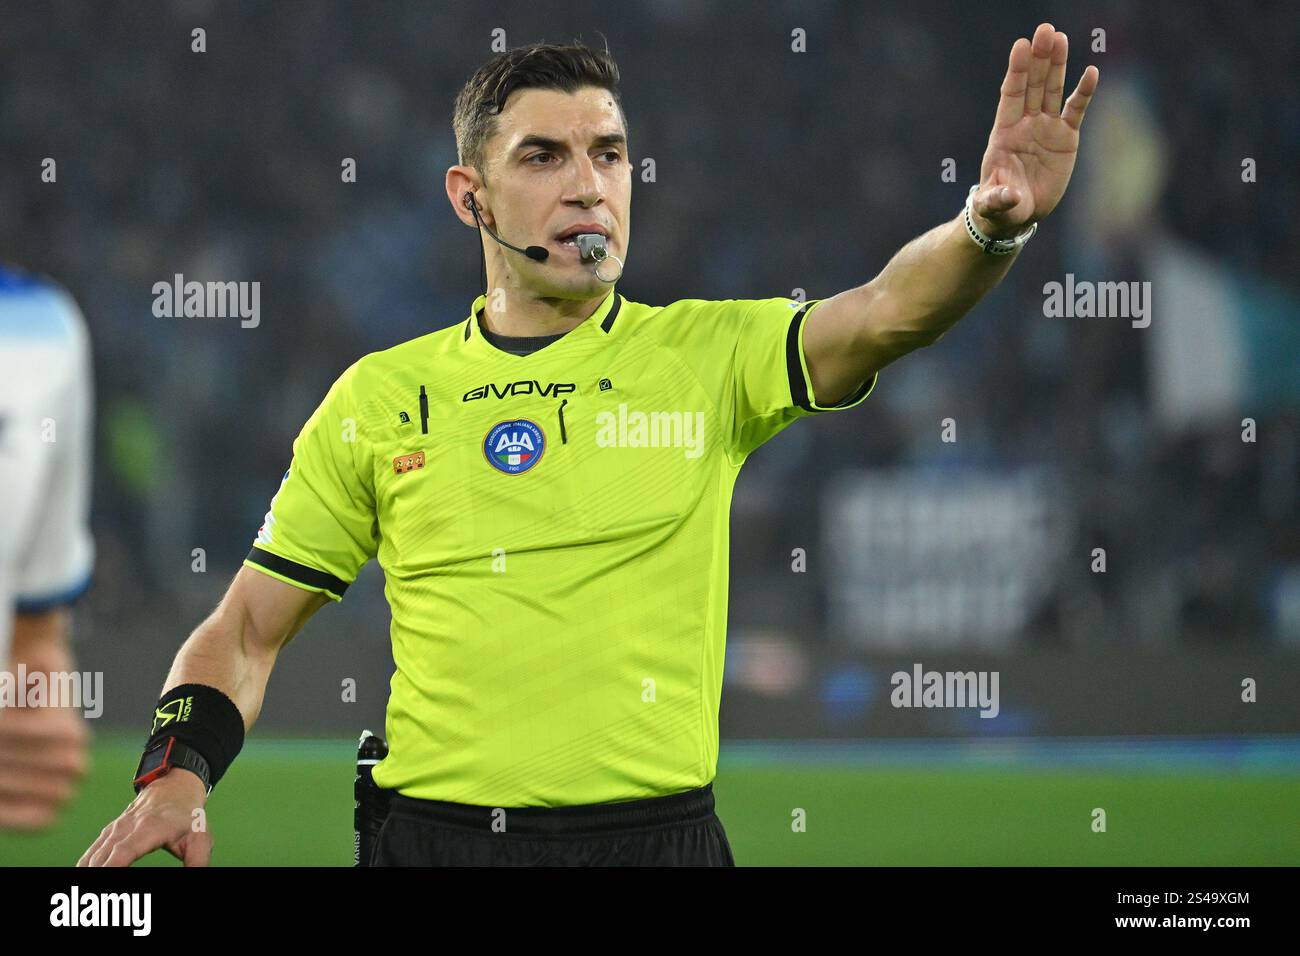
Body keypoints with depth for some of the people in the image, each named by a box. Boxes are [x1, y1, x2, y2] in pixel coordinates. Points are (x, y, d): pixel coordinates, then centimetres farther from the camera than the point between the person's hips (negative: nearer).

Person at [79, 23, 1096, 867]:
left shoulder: (706, 355, 3)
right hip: (438, 835, 1)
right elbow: (250, 626, 11)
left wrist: (994, 223, -35)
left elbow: (882, 316, -15)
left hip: (659, 832, -1)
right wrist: (175, 774, -6)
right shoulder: (378, 396, 7)